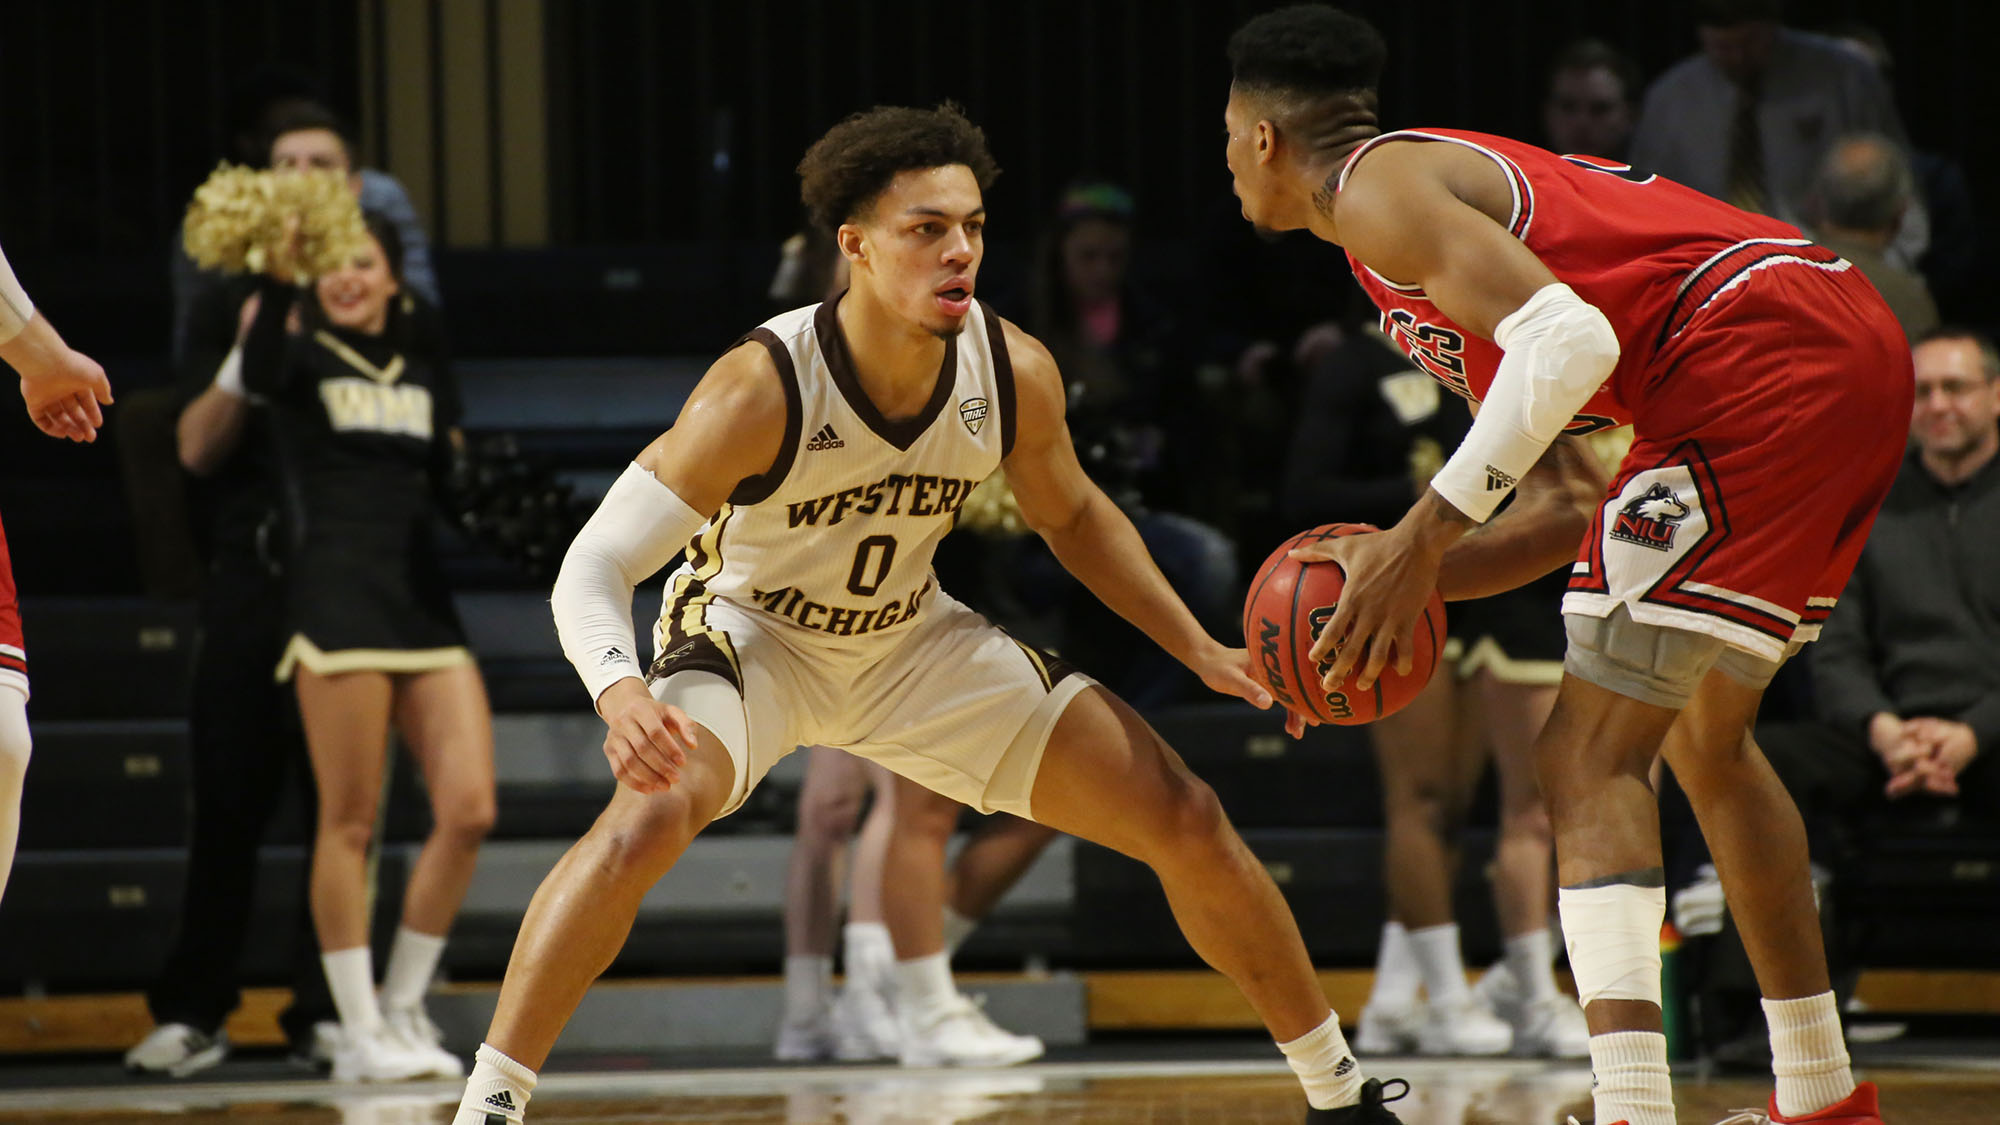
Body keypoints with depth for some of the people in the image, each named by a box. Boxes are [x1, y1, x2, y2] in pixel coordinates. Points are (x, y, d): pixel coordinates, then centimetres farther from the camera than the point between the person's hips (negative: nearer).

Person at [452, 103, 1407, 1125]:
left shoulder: (1013, 374, -19)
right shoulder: (762, 389, -33)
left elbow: (1071, 515, 5)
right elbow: (593, 567, -33)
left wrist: (1200, 650, -3)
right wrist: (620, 695, -53)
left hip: (914, 643, 5)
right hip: (750, 632, -4)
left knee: (1188, 824, 0)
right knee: (652, 813, -37)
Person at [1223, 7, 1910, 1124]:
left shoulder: (1376, 188, -1)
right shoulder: (1461, 174, 29)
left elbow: (1568, 339, -19)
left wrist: (1422, 539, -16)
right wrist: (1407, 575, 15)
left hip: (1760, 360, -10)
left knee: (1591, 757, -10)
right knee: (1706, 733, 27)